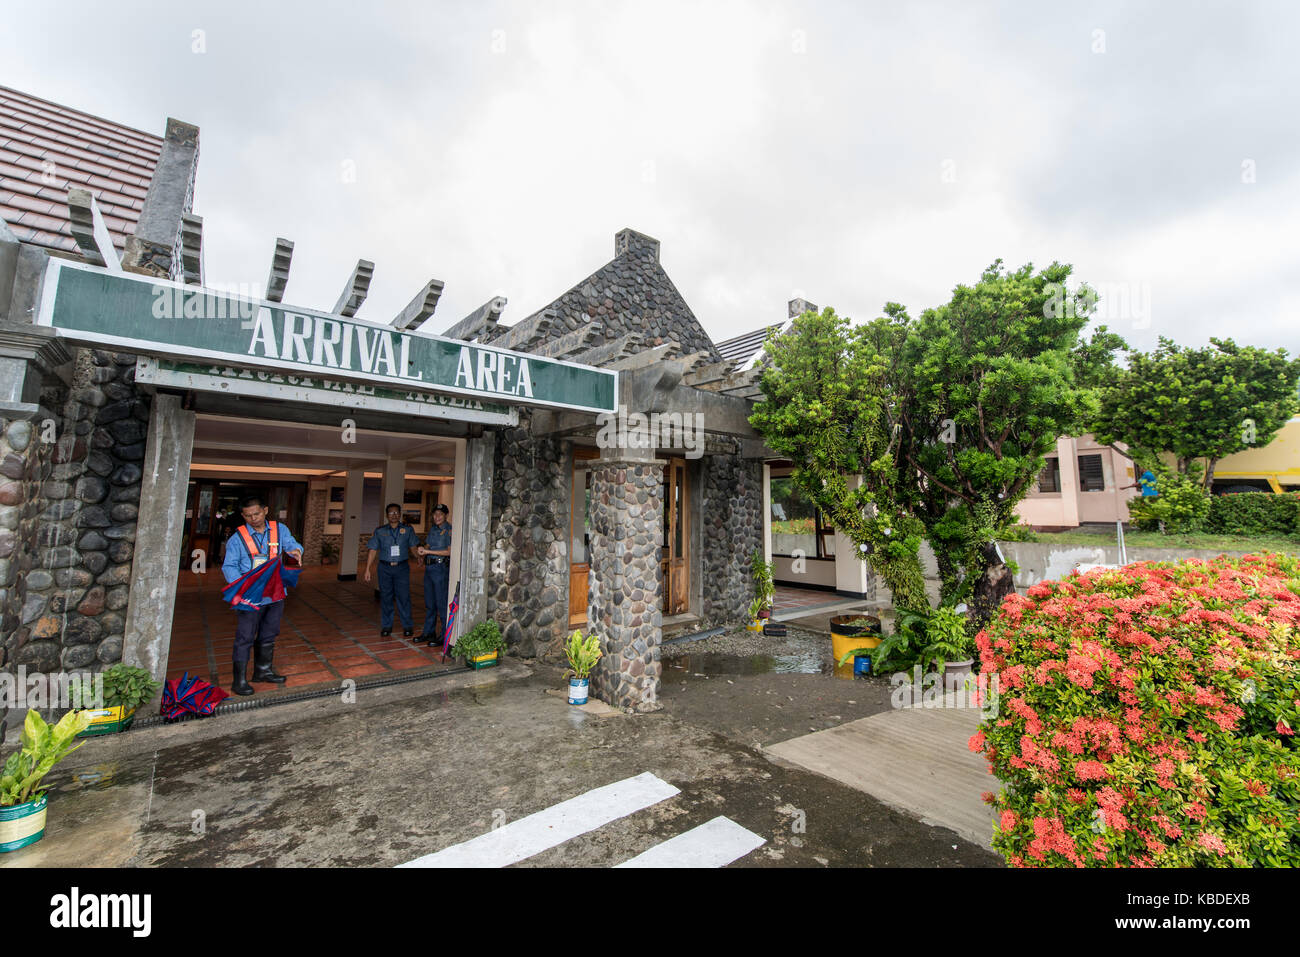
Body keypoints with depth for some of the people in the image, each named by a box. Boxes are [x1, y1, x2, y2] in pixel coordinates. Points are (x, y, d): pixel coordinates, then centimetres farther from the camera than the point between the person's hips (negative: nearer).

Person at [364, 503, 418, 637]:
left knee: (404, 597, -2)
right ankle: (386, 626, 21)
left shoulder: (408, 529, 4)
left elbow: (414, 547, 4)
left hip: (402, 567, -1)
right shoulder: (380, 531, 6)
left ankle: (407, 626, 9)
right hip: (385, 568, 1)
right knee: (385, 597, 8)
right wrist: (368, 569, 4)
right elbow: (373, 551, 7)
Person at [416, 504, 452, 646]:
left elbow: (449, 551, -16)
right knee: (429, 603, 14)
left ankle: (445, 635, 3)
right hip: (429, 567, 8)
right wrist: (421, 551, -5)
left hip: (441, 568, -8)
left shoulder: (449, 530, -10)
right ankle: (428, 632, 25)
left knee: (442, 603, -4)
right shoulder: (433, 529, 15)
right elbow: (427, 546, 18)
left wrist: (428, 551, -16)